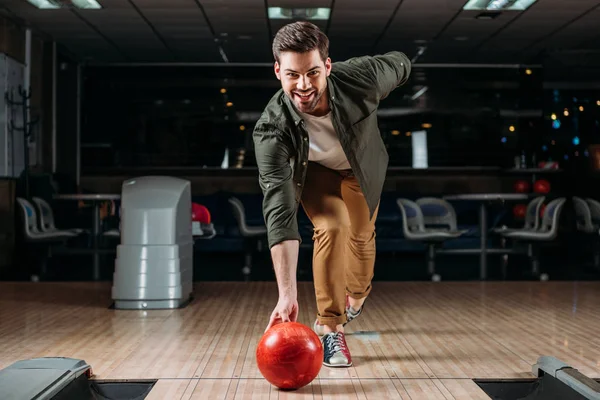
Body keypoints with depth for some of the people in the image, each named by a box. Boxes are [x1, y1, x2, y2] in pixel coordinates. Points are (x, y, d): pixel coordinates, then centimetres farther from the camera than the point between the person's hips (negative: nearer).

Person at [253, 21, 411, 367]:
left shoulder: (360, 78, -40)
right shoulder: (271, 130, -41)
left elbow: (400, 64, -15)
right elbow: (280, 213, -46)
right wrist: (287, 295, -53)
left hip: (363, 165, 2)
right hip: (313, 171, -2)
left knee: (362, 235, 14)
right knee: (332, 227, -26)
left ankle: (357, 295, 49)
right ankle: (330, 326, -8)